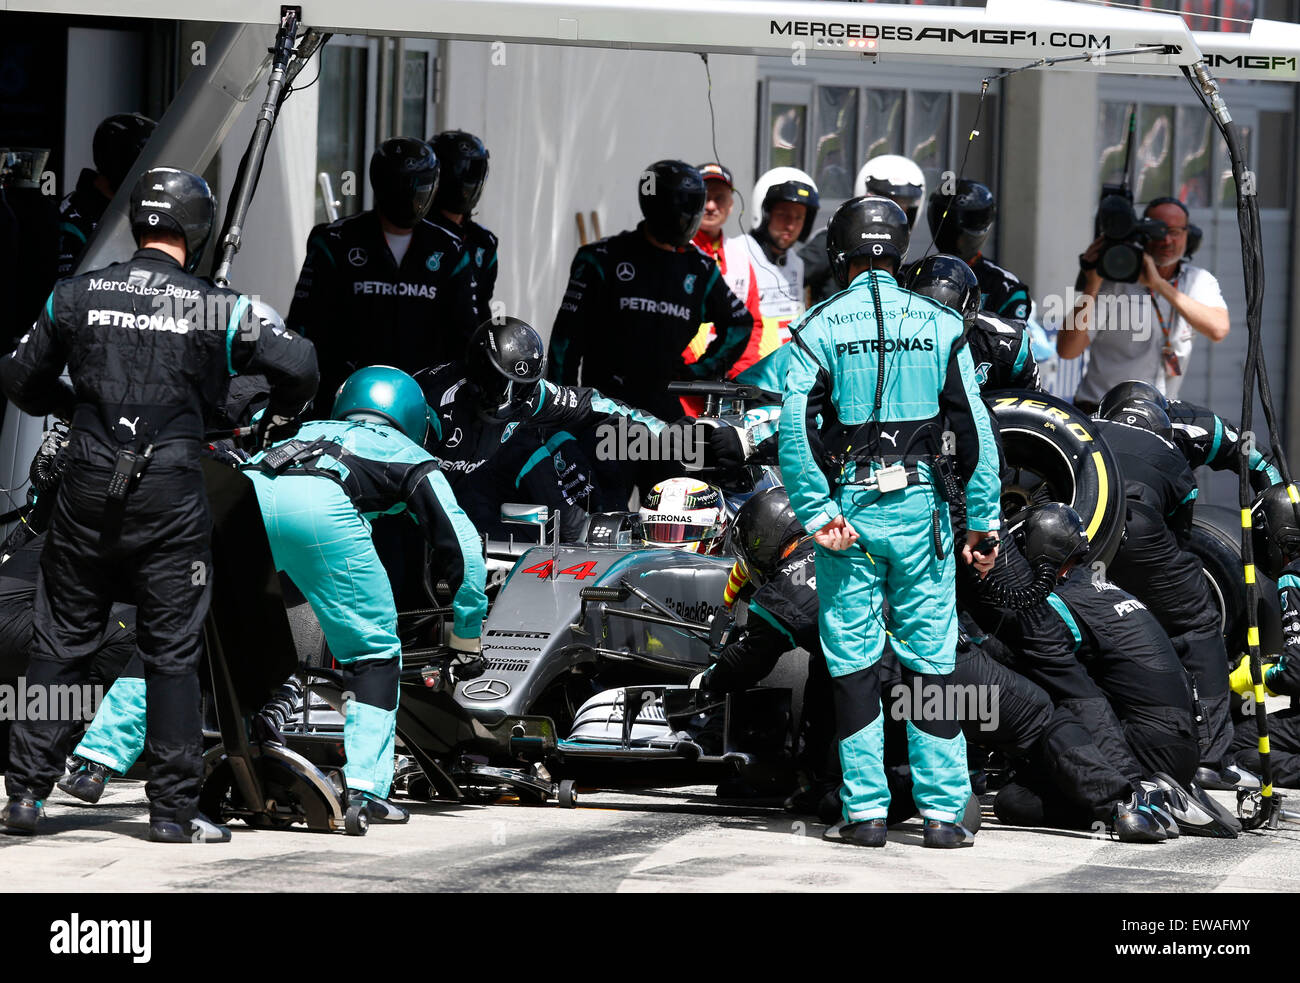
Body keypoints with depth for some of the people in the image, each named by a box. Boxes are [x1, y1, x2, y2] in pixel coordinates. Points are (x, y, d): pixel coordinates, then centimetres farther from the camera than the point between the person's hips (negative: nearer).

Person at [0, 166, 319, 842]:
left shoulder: (76, 297, 3)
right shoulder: (217, 308, -4)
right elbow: (298, 366, -7)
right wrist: (277, 424, 13)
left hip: (87, 489, 2)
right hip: (170, 497, -2)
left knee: (61, 642, 11)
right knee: (172, 653, 4)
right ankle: (174, 809, 5)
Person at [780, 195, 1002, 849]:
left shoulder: (821, 328, -2)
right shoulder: (938, 326, 3)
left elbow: (794, 429, -12)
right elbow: (975, 431, 0)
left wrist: (818, 514, -10)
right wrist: (983, 521, 4)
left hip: (849, 503, -1)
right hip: (919, 507, 1)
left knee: (852, 660, 4)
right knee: (931, 660, 5)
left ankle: (865, 811, 2)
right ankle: (943, 812, 3)